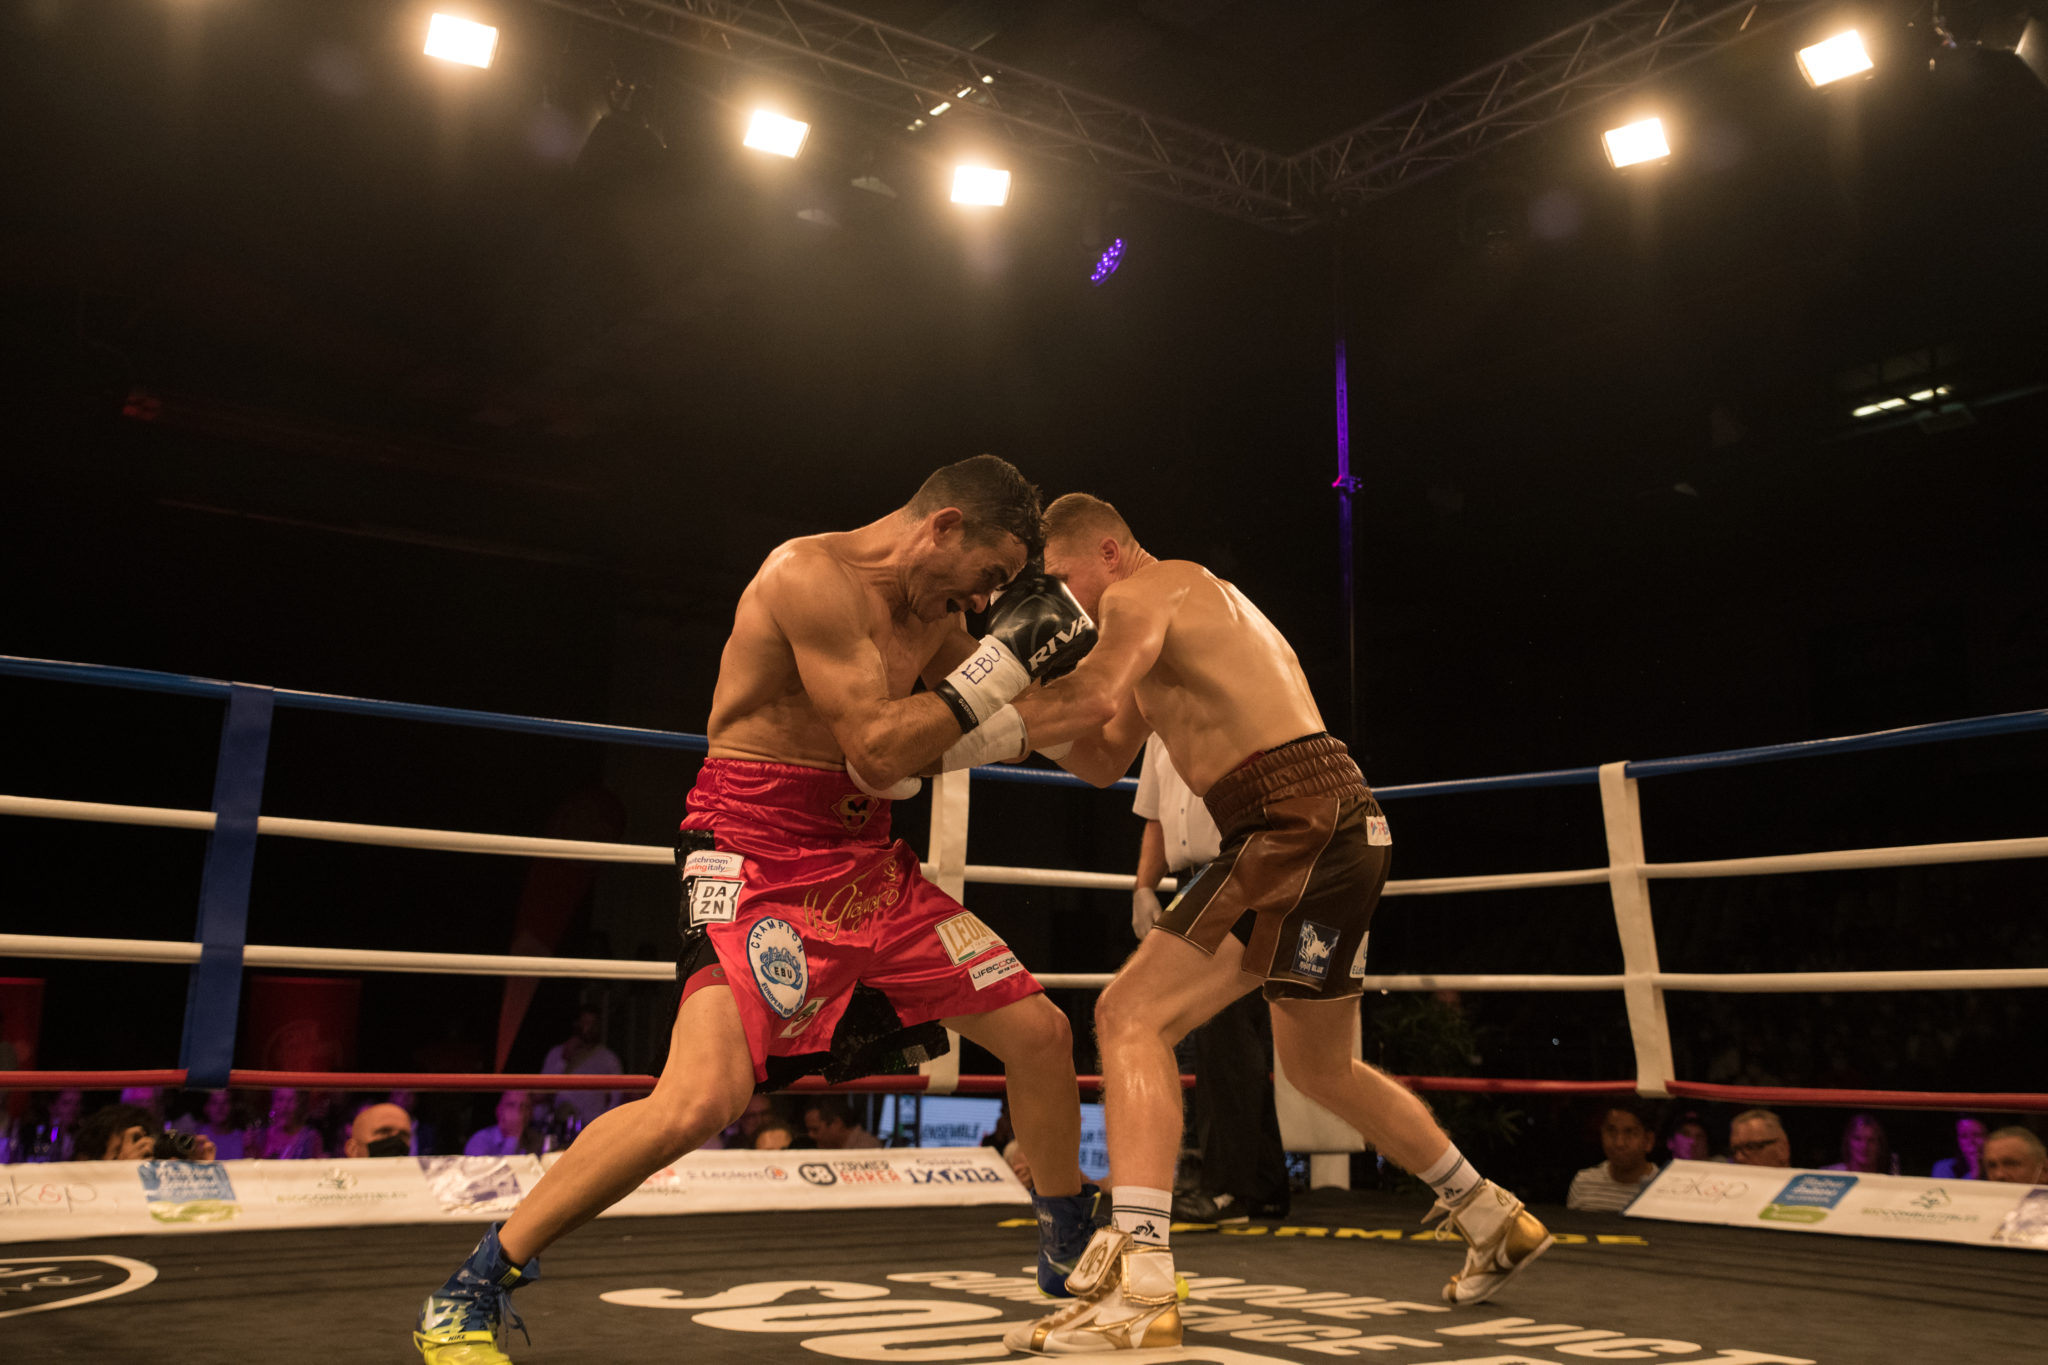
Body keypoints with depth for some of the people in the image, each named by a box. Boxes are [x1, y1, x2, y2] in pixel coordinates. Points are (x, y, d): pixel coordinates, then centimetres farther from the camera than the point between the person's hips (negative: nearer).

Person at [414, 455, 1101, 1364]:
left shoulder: (936, 616, 9)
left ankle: (1072, 1252, 31)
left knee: (1041, 1031, 8)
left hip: (871, 863, 8)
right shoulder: (810, 574, -16)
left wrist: (1038, 665, 4)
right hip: (759, 857, -8)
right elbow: (879, 750, -21)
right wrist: (1001, 662, -16)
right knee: (701, 1099, -25)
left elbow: (979, 736, 20)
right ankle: (471, 1291, -5)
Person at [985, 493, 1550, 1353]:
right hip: (1335, 830, 10)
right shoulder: (1180, 619, 27)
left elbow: (1091, 699, -23)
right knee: (1319, 1067, 24)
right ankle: (1493, 1224, 39)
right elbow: (1104, 761, 26)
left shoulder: (1145, 591, -3)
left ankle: (1138, 1290, -23)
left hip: (1301, 822, -10)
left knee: (1131, 1017, -16)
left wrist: (948, 745, -16)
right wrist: (1029, 693, 10)